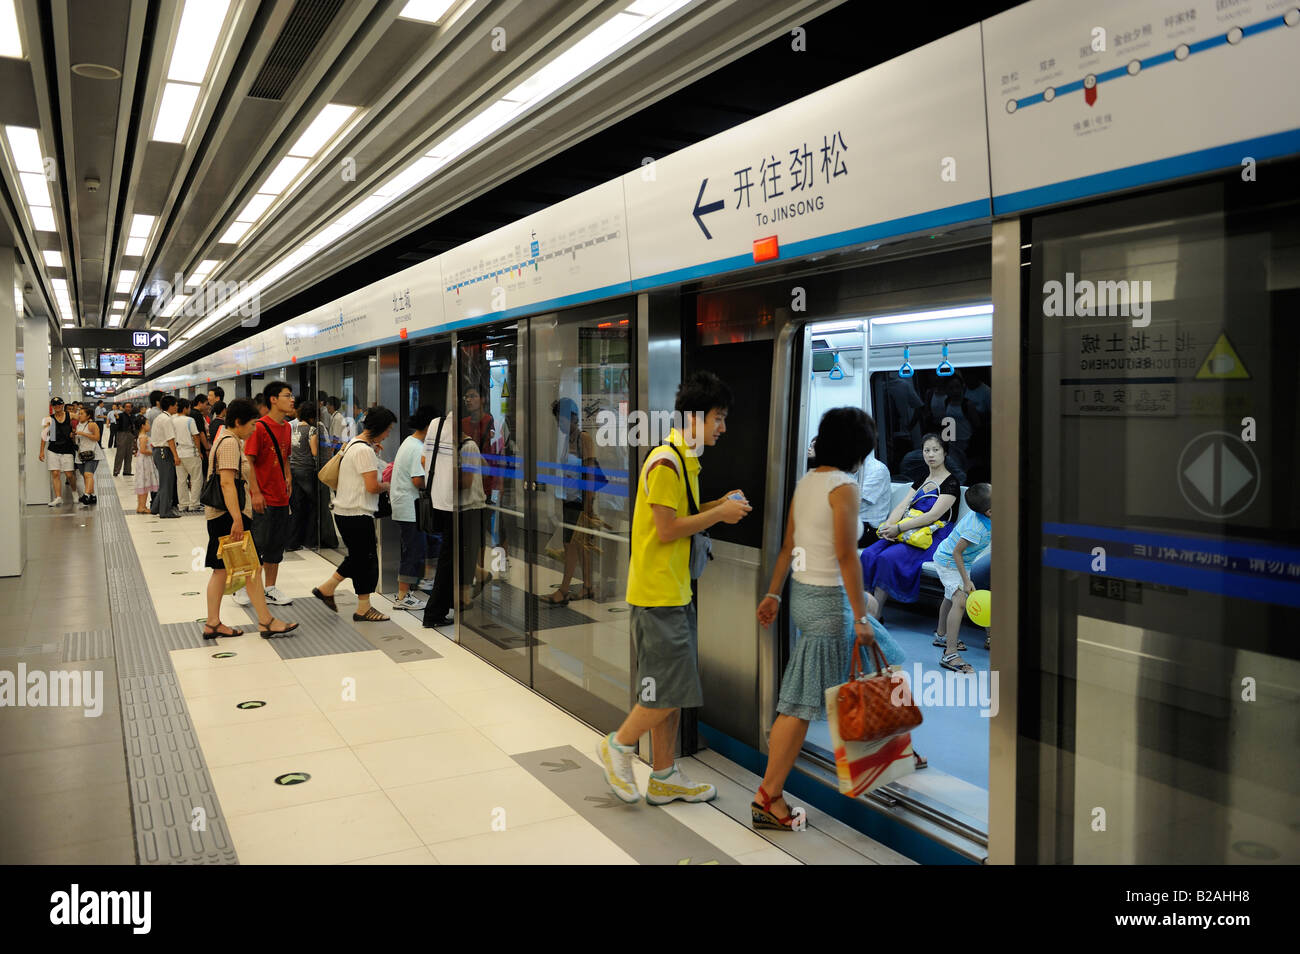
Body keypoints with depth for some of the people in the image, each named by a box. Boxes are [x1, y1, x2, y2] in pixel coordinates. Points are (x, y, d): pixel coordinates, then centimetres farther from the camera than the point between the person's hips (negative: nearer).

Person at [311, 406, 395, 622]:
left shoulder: (354, 444, 13)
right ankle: (364, 608, 10)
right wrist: (386, 485, -3)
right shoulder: (365, 450, -19)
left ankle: (326, 588, 25)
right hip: (357, 515, -10)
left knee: (359, 557, 20)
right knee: (366, 559, 0)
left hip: (345, 511, 10)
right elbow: (372, 486, -22)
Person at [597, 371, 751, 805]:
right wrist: (719, 513, -12)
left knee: (670, 690, 13)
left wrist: (718, 505, 5)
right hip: (657, 593, -10)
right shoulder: (665, 462, -17)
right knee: (671, 689, -5)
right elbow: (666, 529, -19)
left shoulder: (686, 460, 14)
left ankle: (665, 777, 22)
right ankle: (618, 746, 15)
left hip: (676, 591, 10)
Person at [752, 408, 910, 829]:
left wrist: (773, 594, 17)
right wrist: (861, 616, -16)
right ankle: (768, 797, 3)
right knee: (803, 703, -2)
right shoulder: (844, 487, -17)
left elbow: (788, 546, 11)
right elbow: (846, 557, -21)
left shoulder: (806, 482, 7)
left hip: (803, 594, 9)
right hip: (828, 602, -9)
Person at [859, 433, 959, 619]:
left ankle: (875, 613, -25)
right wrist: (888, 526, -11)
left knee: (889, 557, -31)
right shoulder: (921, 481, 20)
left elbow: (933, 516, -15)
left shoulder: (951, 483, -3)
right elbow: (902, 506, 10)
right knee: (869, 554, -20)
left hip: (934, 537, -7)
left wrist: (898, 528, -20)